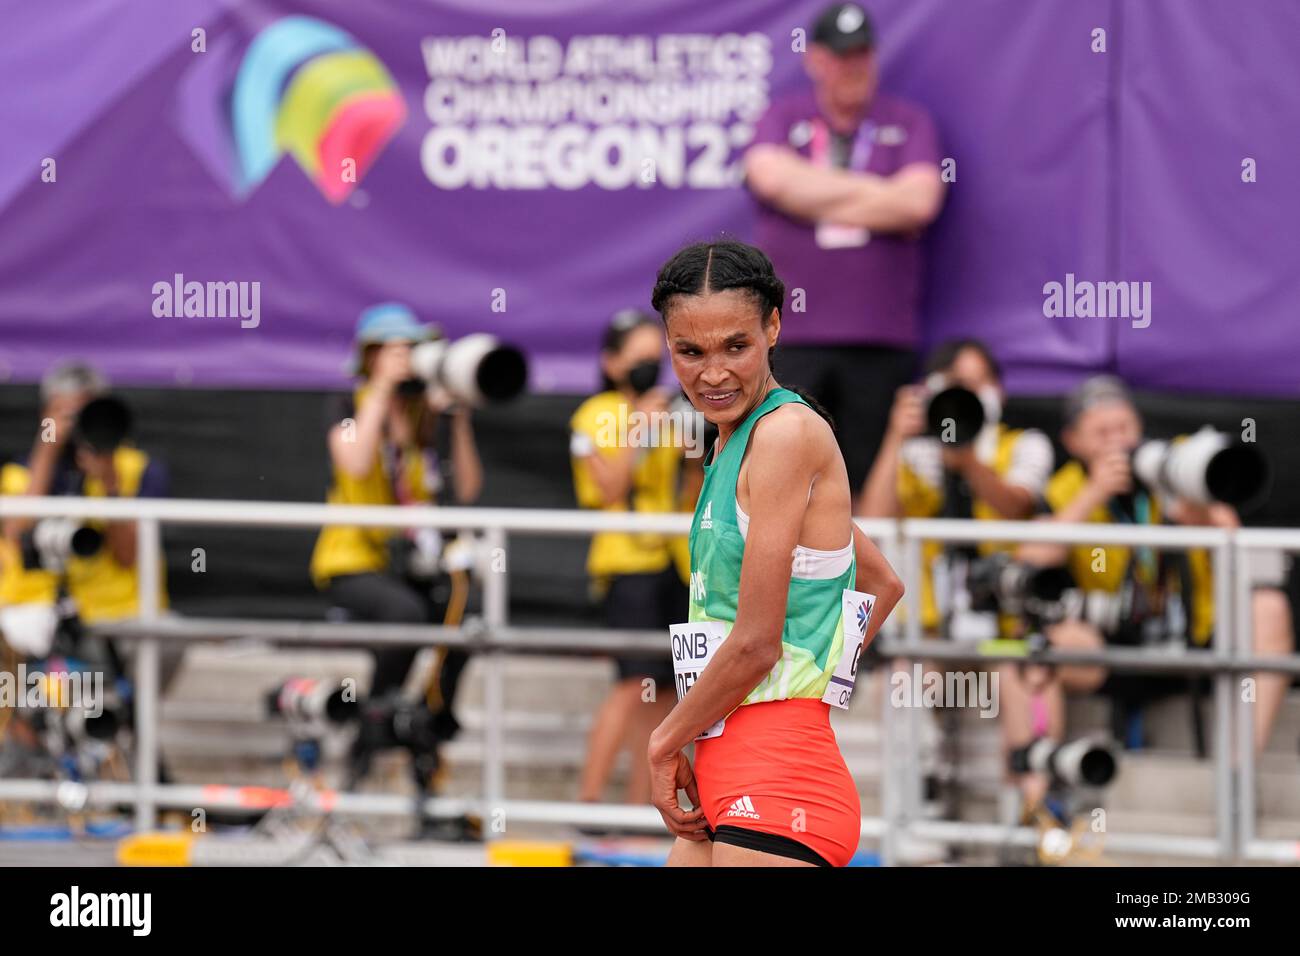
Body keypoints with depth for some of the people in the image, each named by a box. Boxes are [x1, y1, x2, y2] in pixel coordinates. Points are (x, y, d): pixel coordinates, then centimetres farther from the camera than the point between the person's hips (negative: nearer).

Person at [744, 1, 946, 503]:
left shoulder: (909, 123, 11)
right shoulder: (782, 119, 12)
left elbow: (920, 201, -6)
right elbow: (771, 177, -9)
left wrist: (815, 199, -4)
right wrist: (876, 192, -4)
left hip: (881, 338, 0)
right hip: (791, 335, 0)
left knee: (873, 485, 0)